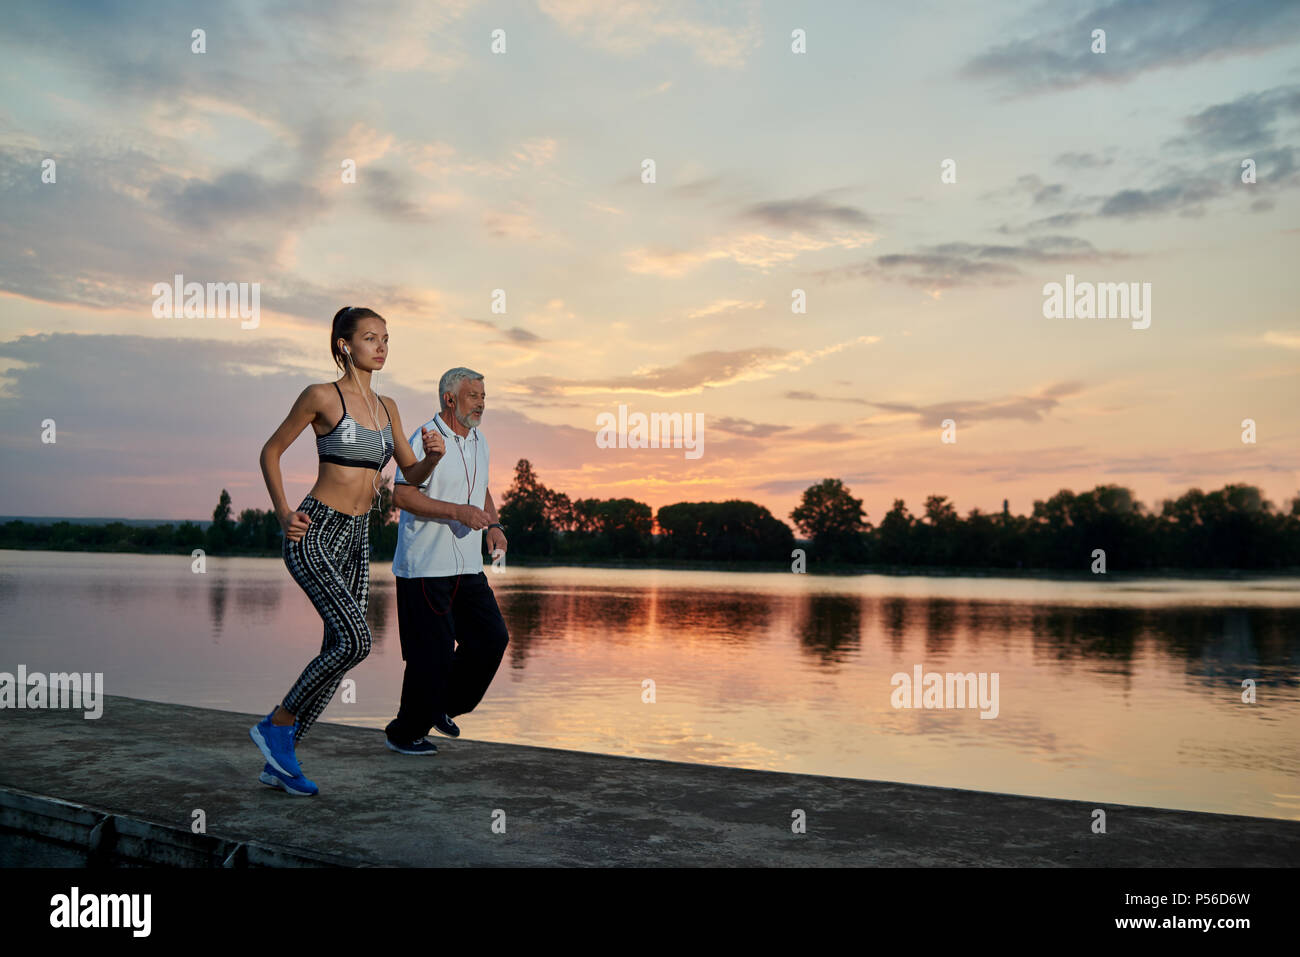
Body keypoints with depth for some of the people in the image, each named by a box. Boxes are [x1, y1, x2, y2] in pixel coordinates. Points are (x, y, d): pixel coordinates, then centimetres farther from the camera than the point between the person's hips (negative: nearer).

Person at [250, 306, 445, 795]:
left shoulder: (386, 407, 12)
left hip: (356, 539, 7)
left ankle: (279, 760, 17)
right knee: (355, 641, -20)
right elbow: (271, 452, 1)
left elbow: (413, 474, 16)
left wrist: (433, 455, -6)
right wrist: (283, 512, -10)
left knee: (338, 650, 4)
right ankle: (276, 724, 1)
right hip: (314, 534, -7)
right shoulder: (322, 396, -6)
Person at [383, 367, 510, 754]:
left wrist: (493, 524, 10)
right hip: (425, 566, -8)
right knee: (432, 650, -5)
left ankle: (443, 706, 22)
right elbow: (402, 494, -20)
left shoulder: (478, 441, 15)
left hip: (467, 566, 8)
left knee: (492, 637, 3)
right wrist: (458, 512, -26)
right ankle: (405, 732, 13)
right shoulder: (426, 439, -11)